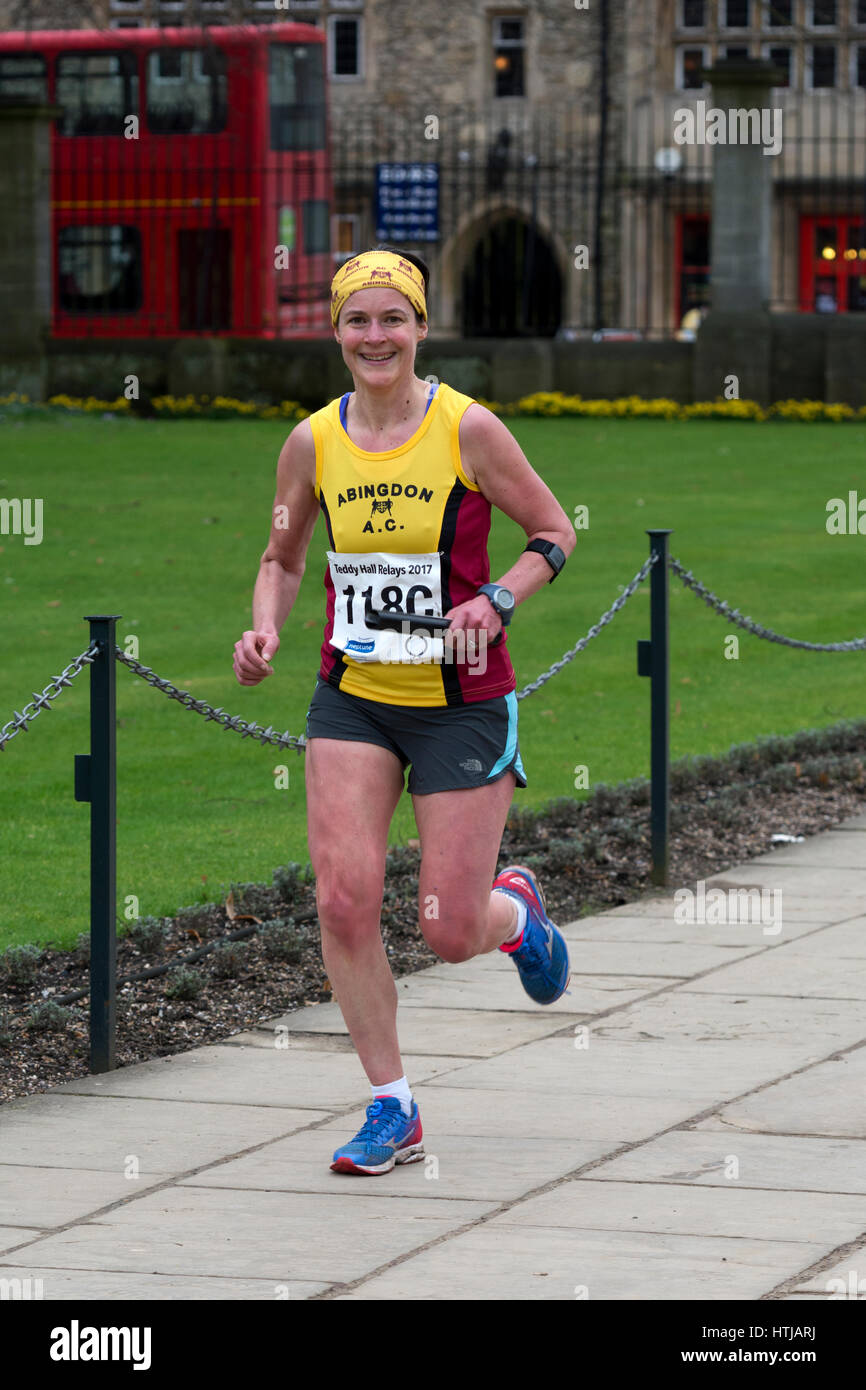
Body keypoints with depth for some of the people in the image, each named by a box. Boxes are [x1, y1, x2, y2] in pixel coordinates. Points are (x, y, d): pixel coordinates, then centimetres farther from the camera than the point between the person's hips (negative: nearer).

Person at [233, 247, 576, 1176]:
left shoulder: (468, 429, -11)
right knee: (343, 900, -11)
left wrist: (496, 602, -18)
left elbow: (554, 534, -2)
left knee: (450, 934, -2)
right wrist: (265, 629, -5)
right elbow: (282, 558, 14)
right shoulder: (312, 442, -1)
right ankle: (391, 1110, 5)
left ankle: (517, 912, 37)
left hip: (462, 703, -3)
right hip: (352, 699, 3)